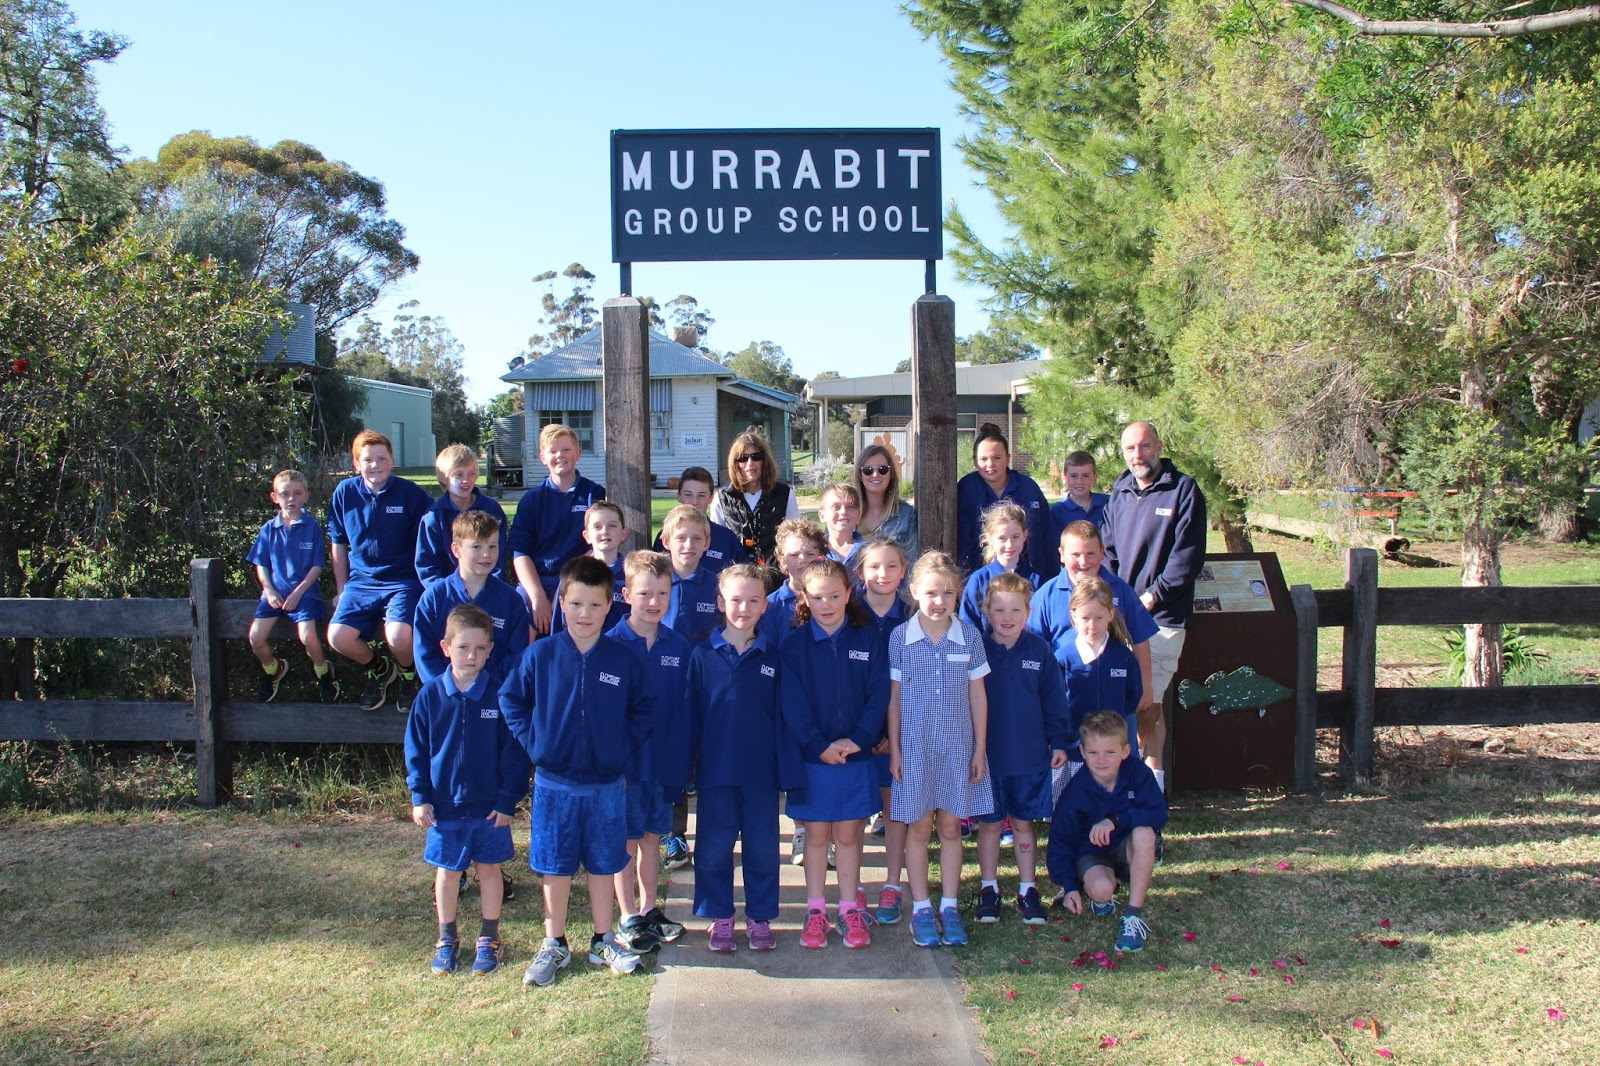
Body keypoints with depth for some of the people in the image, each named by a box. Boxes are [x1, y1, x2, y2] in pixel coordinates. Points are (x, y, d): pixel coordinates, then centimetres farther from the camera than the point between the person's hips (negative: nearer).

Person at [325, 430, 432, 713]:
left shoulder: (410, 492, -5)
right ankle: (378, 669, 14)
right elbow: (338, 544, 13)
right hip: (361, 582, 3)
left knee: (398, 637, -30)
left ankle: (408, 674, 8)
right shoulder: (345, 493, 3)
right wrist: (341, 590, 13)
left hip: (403, 580, -3)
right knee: (338, 637, -20)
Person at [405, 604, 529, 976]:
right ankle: (447, 939, 31)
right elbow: (416, 750, 1)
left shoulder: (499, 694, -10)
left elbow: (514, 751, -6)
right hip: (445, 804, 1)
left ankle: (489, 938, 29)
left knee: (489, 869, 13)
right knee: (447, 872, 14)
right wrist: (420, 797, -4)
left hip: (490, 806, -1)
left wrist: (508, 801, -8)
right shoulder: (430, 695, -6)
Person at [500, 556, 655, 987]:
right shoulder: (539, 655, -6)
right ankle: (554, 945, 24)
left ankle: (603, 941, 28)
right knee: (555, 867, 10)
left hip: (607, 785, 1)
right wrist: (532, 742, -4)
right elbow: (510, 699, 4)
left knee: (603, 865, 13)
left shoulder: (623, 660, -4)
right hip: (554, 783, -1)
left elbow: (644, 708, 7)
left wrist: (624, 746, -3)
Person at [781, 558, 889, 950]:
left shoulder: (867, 638, 1)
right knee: (816, 833, 8)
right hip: (811, 757, 0)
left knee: (847, 833, 9)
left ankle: (850, 909, 20)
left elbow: (879, 695, -3)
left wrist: (858, 739, -14)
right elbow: (793, 704, -7)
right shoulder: (794, 644, -2)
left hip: (856, 755, 0)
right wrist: (819, 746, -16)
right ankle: (815, 910, 19)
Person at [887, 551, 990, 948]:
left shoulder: (969, 637, -2)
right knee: (919, 827, 7)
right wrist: (894, 749, -1)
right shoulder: (900, 637, -5)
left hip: (958, 745, 1)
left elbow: (977, 695, 3)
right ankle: (921, 908, 19)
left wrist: (980, 748, 3)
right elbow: (894, 697, 0)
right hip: (914, 745, -1)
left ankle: (949, 907, 21)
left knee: (950, 827, 9)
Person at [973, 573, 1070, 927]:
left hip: (1030, 755, 1)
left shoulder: (1039, 650, -2)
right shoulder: (977, 649, -6)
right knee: (989, 823, 10)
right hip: (986, 756, -1)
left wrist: (1059, 742, 4)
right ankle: (988, 888, 23)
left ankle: (1027, 890, 23)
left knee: (1023, 823, 12)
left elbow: (1053, 699, 5)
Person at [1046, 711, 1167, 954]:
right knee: (1100, 888, -34)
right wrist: (1069, 887, -15)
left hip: (1130, 849, 1)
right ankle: (1104, 897, 10)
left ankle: (1133, 916, -24)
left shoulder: (1137, 773, -16)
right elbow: (1061, 841, -9)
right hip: (1092, 853, 0)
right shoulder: (1075, 792, -17)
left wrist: (1115, 820, -39)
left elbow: (1158, 813, -28)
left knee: (1144, 832, -35)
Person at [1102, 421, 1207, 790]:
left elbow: (1188, 556, -9)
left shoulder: (1183, 490, -5)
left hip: (1163, 615, -5)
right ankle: (1149, 780, 21)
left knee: (1147, 703, -5)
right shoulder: (1119, 493, 13)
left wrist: (1151, 597, -12)